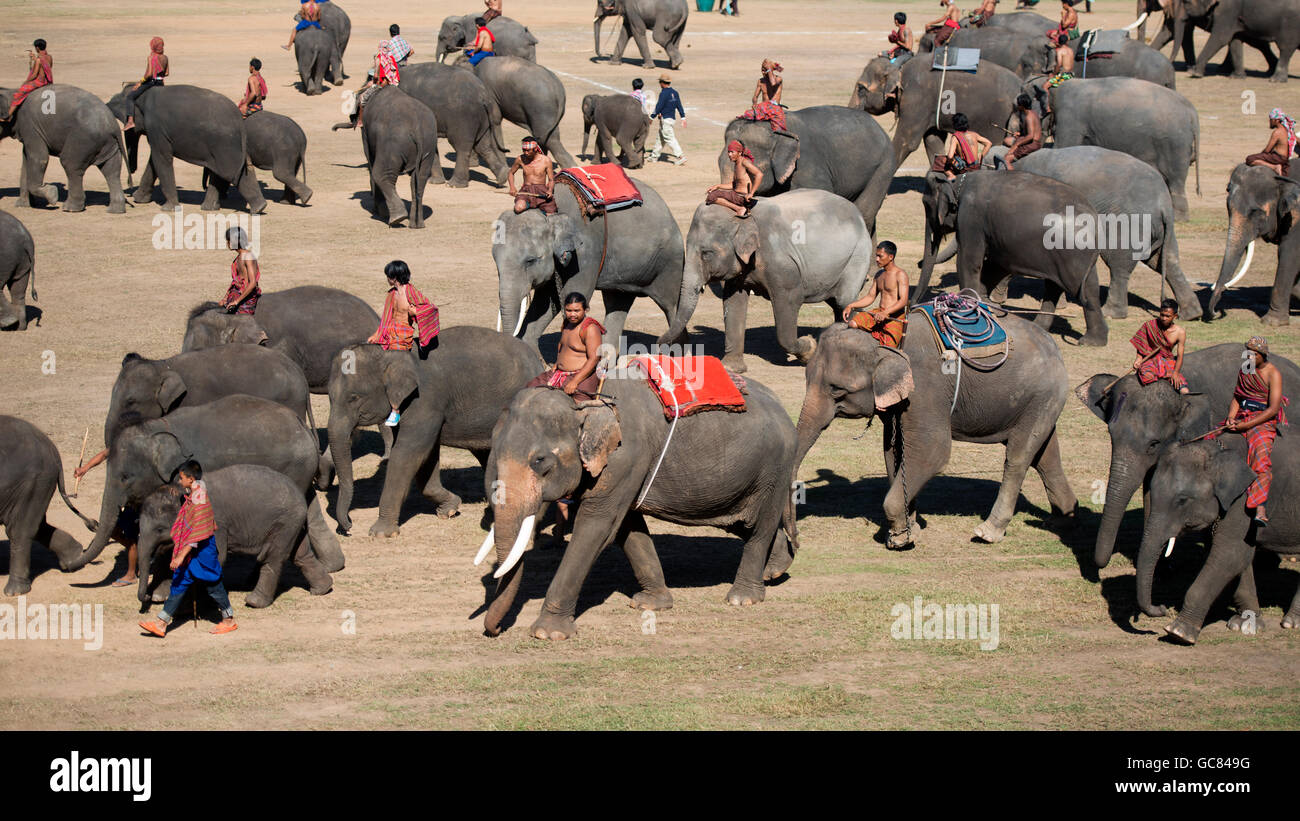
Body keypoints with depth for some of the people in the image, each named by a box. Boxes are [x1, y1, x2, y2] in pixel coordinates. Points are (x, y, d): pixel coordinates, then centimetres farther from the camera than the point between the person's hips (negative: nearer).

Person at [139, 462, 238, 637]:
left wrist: (181, 556, -27)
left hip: (202, 551, -9)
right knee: (179, 584, 6)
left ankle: (229, 620, 22)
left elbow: (197, 533, -26)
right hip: (190, 552, 9)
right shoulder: (192, 495, 6)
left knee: (213, 585, 6)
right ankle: (161, 623, 5)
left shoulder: (199, 499, -23)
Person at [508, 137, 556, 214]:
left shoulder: (546, 160, -3)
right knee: (518, 209, -32)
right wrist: (512, 187, 0)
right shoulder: (521, 159, 2)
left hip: (542, 191, -1)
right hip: (526, 190, 1)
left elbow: (551, 180, 2)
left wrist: (550, 191, -19)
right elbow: (511, 173, 18)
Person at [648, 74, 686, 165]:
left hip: (665, 119, -9)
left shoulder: (663, 93, -16)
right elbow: (679, 106, 11)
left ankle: (681, 156, -16)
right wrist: (683, 118, 13)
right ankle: (654, 156, 24)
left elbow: (659, 107, -17)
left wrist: (651, 117, -9)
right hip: (673, 119, 9)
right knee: (660, 138, 17)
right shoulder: (675, 93, 9)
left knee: (670, 139, -9)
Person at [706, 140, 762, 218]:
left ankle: (739, 209, -16)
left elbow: (759, 174, -27)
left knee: (711, 197, -18)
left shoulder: (745, 162, -14)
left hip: (743, 197, -10)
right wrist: (717, 186, 11)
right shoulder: (736, 164, 14)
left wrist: (751, 193, -27)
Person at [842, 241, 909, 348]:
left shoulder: (900, 274, -9)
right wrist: (851, 306, 5)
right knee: (852, 323, -16)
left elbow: (903, 300, -18)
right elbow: (870, 297, 20)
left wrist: (885, 313, -31)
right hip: (878, 313, 7)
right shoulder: (879, 274, 16)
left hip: (894, 316, -7)